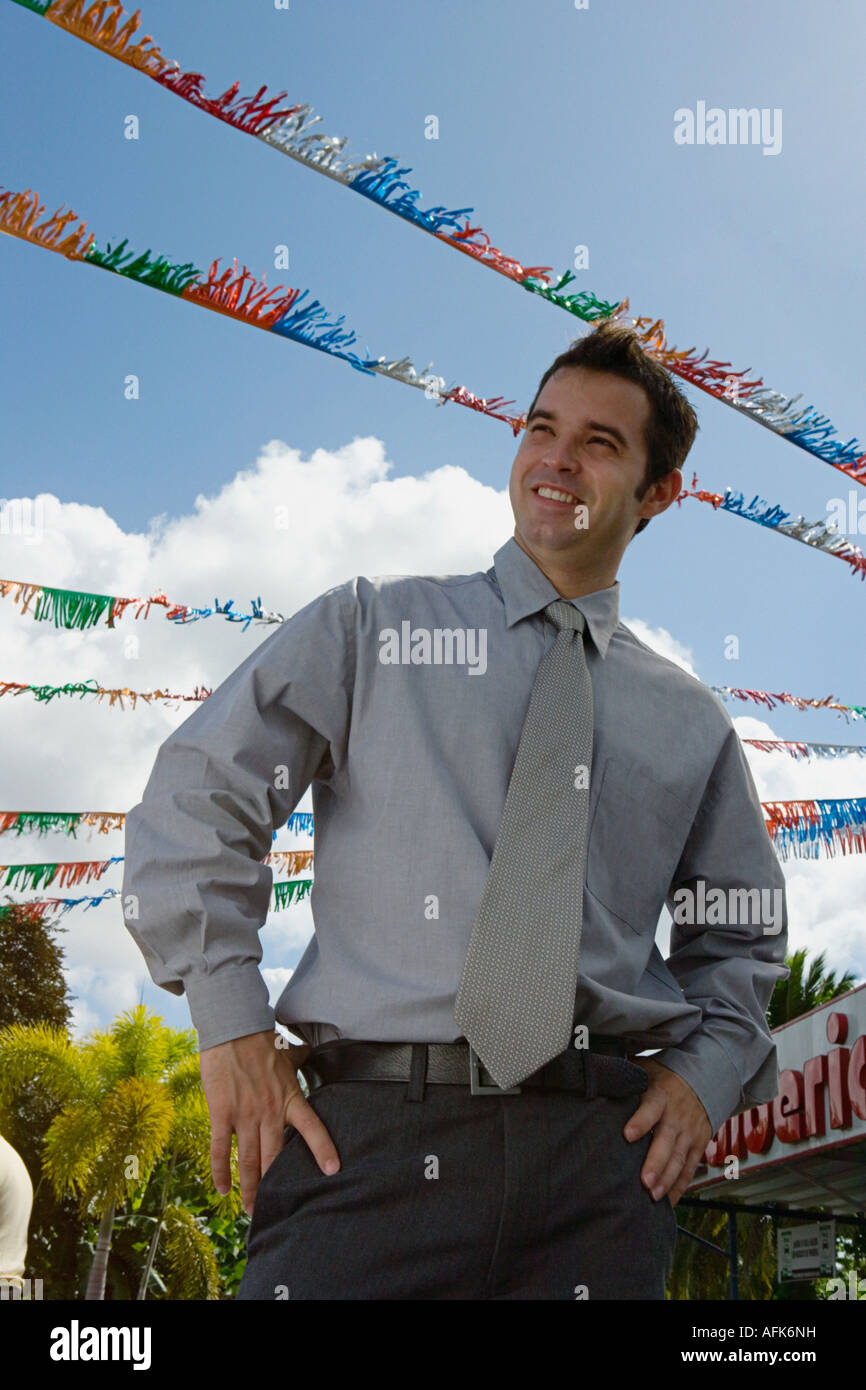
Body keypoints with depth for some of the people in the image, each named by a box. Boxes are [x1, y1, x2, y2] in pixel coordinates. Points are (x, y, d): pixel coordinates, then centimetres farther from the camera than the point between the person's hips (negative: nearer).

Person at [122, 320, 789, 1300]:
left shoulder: (690, 722, 15)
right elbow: (193, 802, 4)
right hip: (376, 1136, -2)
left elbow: (740, 937, 25)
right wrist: (233, 1031, -3)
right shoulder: (370, 628, 8)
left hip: (604, 1151, 3)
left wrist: (705, 1075, 6)